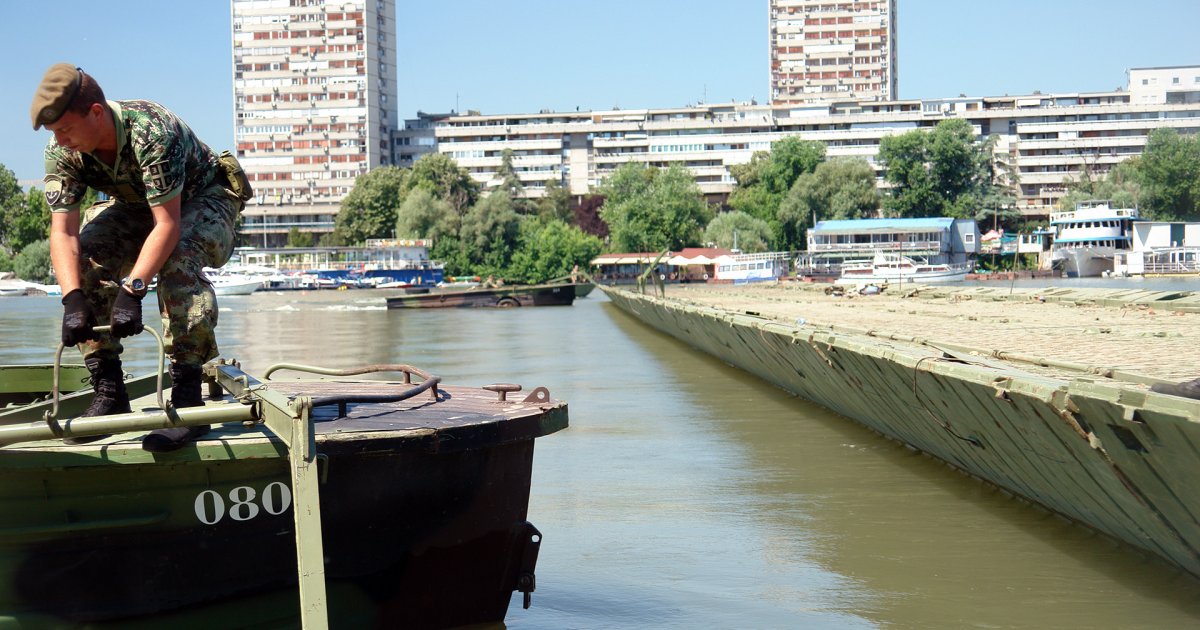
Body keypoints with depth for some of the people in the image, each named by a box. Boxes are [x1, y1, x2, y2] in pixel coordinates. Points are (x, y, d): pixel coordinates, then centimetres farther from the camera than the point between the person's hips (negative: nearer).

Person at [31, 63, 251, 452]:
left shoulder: (151, 133, -37)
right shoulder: (62, 153, -18)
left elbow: (168, 225, -39)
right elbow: (63, 232, -24)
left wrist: (132, 290, -49)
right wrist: (73, 300, -40)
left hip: (204, 199, -6)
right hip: (137, 208, 6)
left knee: (177, 259, -37)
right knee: (80, 259, -20)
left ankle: (187, 400, -33)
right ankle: (109, 394, -11)